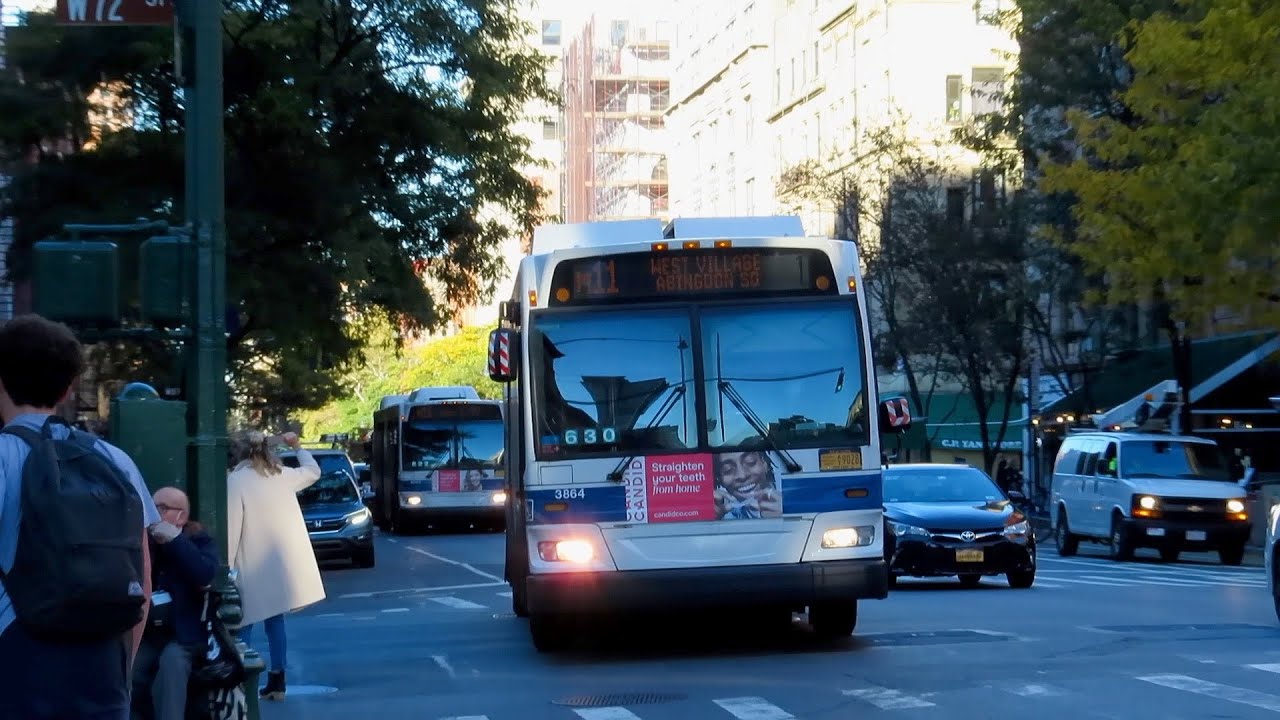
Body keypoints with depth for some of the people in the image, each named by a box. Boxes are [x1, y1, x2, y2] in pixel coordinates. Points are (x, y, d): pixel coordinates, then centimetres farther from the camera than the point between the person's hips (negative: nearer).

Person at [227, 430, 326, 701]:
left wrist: (225, 567, -10)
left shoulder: (236, 480, -8)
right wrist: (297, 447, 43)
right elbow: (313, 470, 29)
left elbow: (232, 527, -13)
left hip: (254, 566, -6)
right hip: (283, 562, 6)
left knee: (245, 625, -4)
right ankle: (276, 681, 13)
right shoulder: (282, 475, 10)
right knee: (275, 619, 12)